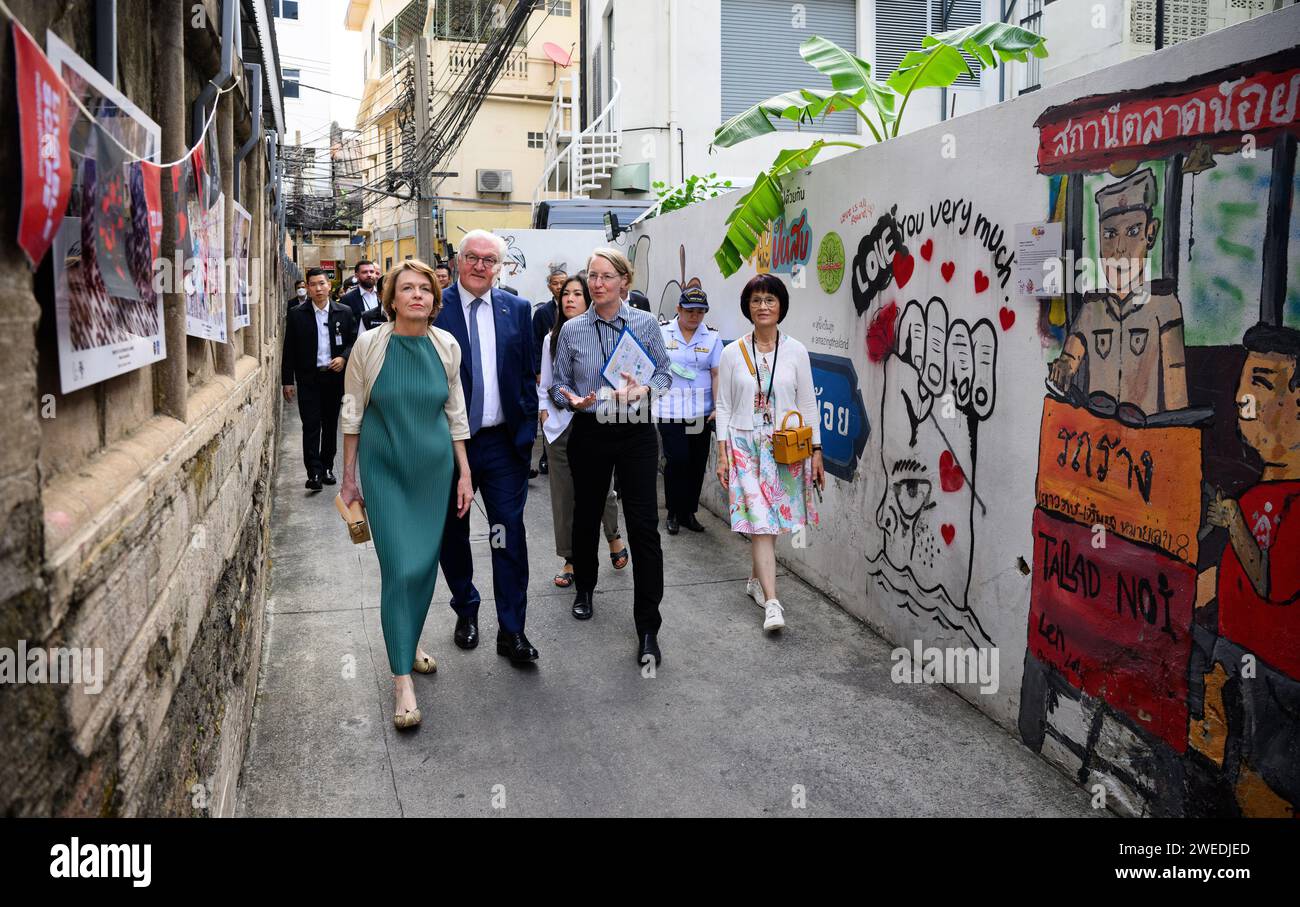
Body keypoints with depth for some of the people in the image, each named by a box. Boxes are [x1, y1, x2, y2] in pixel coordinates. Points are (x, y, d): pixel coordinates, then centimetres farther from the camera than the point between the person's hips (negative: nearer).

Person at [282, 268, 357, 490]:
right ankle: (314, 472, -6)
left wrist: (344, 357, -12)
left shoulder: (344, 312, 3)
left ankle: (327, 467, 22)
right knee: (311, 426, -5)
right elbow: (289, 349, 2)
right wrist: (287, 380, -2)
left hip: (334, 377, 2)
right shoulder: (296, 314, 0)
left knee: (330, 425, 11)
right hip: (308, 378, -2)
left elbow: (354, 341, 8)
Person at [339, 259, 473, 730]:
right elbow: (353, 414, 0)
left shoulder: (446, 346, -1)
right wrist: (348, 477, 4)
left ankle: (410, 640, 36)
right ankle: (402, 678, -1)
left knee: (426, 562, 11)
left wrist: (465, 473, 6)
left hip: (434, 468, 3)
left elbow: (456, 413, 7)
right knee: (401, 565, -9)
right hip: (385, 469, -3)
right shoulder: (369, 344, -8)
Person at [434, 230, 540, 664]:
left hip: (503, 442, 1)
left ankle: (511, 630, 9)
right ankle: (466, 611, 34)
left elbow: (528, 375, 8)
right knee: (453, 534, 13)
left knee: (510, 534, 0)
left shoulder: (517, 310, 4)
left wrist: (527, 431, 2)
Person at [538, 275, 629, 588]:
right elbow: (544, 385, 14)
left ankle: (613, 537, 32)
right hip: (559, 427, 3)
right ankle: (570, 559, 19)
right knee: (563, 495, 6)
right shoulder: (551, 340, 9)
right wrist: (544, 411, 2)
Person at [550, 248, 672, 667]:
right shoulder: (572, 329, 2)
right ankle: (584, 589, 43)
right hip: (589, 433, 2)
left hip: (636, 433, -1)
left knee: (644, 526, -7)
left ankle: (648, 628, 0)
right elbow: (558, 383, 7)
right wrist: (573, 399, -16)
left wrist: (642, 390, -17)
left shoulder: (646, 323, 0)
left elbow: (663, 372, 4)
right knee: (586, 516, 15)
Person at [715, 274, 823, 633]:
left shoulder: (796, 351, 3)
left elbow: (808, 404, 5)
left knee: (772, 520, 9)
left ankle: (757, 580, 31)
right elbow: (723, 406, 4)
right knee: (760, 521, -9)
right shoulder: (732, 353, 2)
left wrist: (816, 451, 1)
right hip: (745, 446, -1)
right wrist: (722, 453, -1)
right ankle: (771, 602, -12)